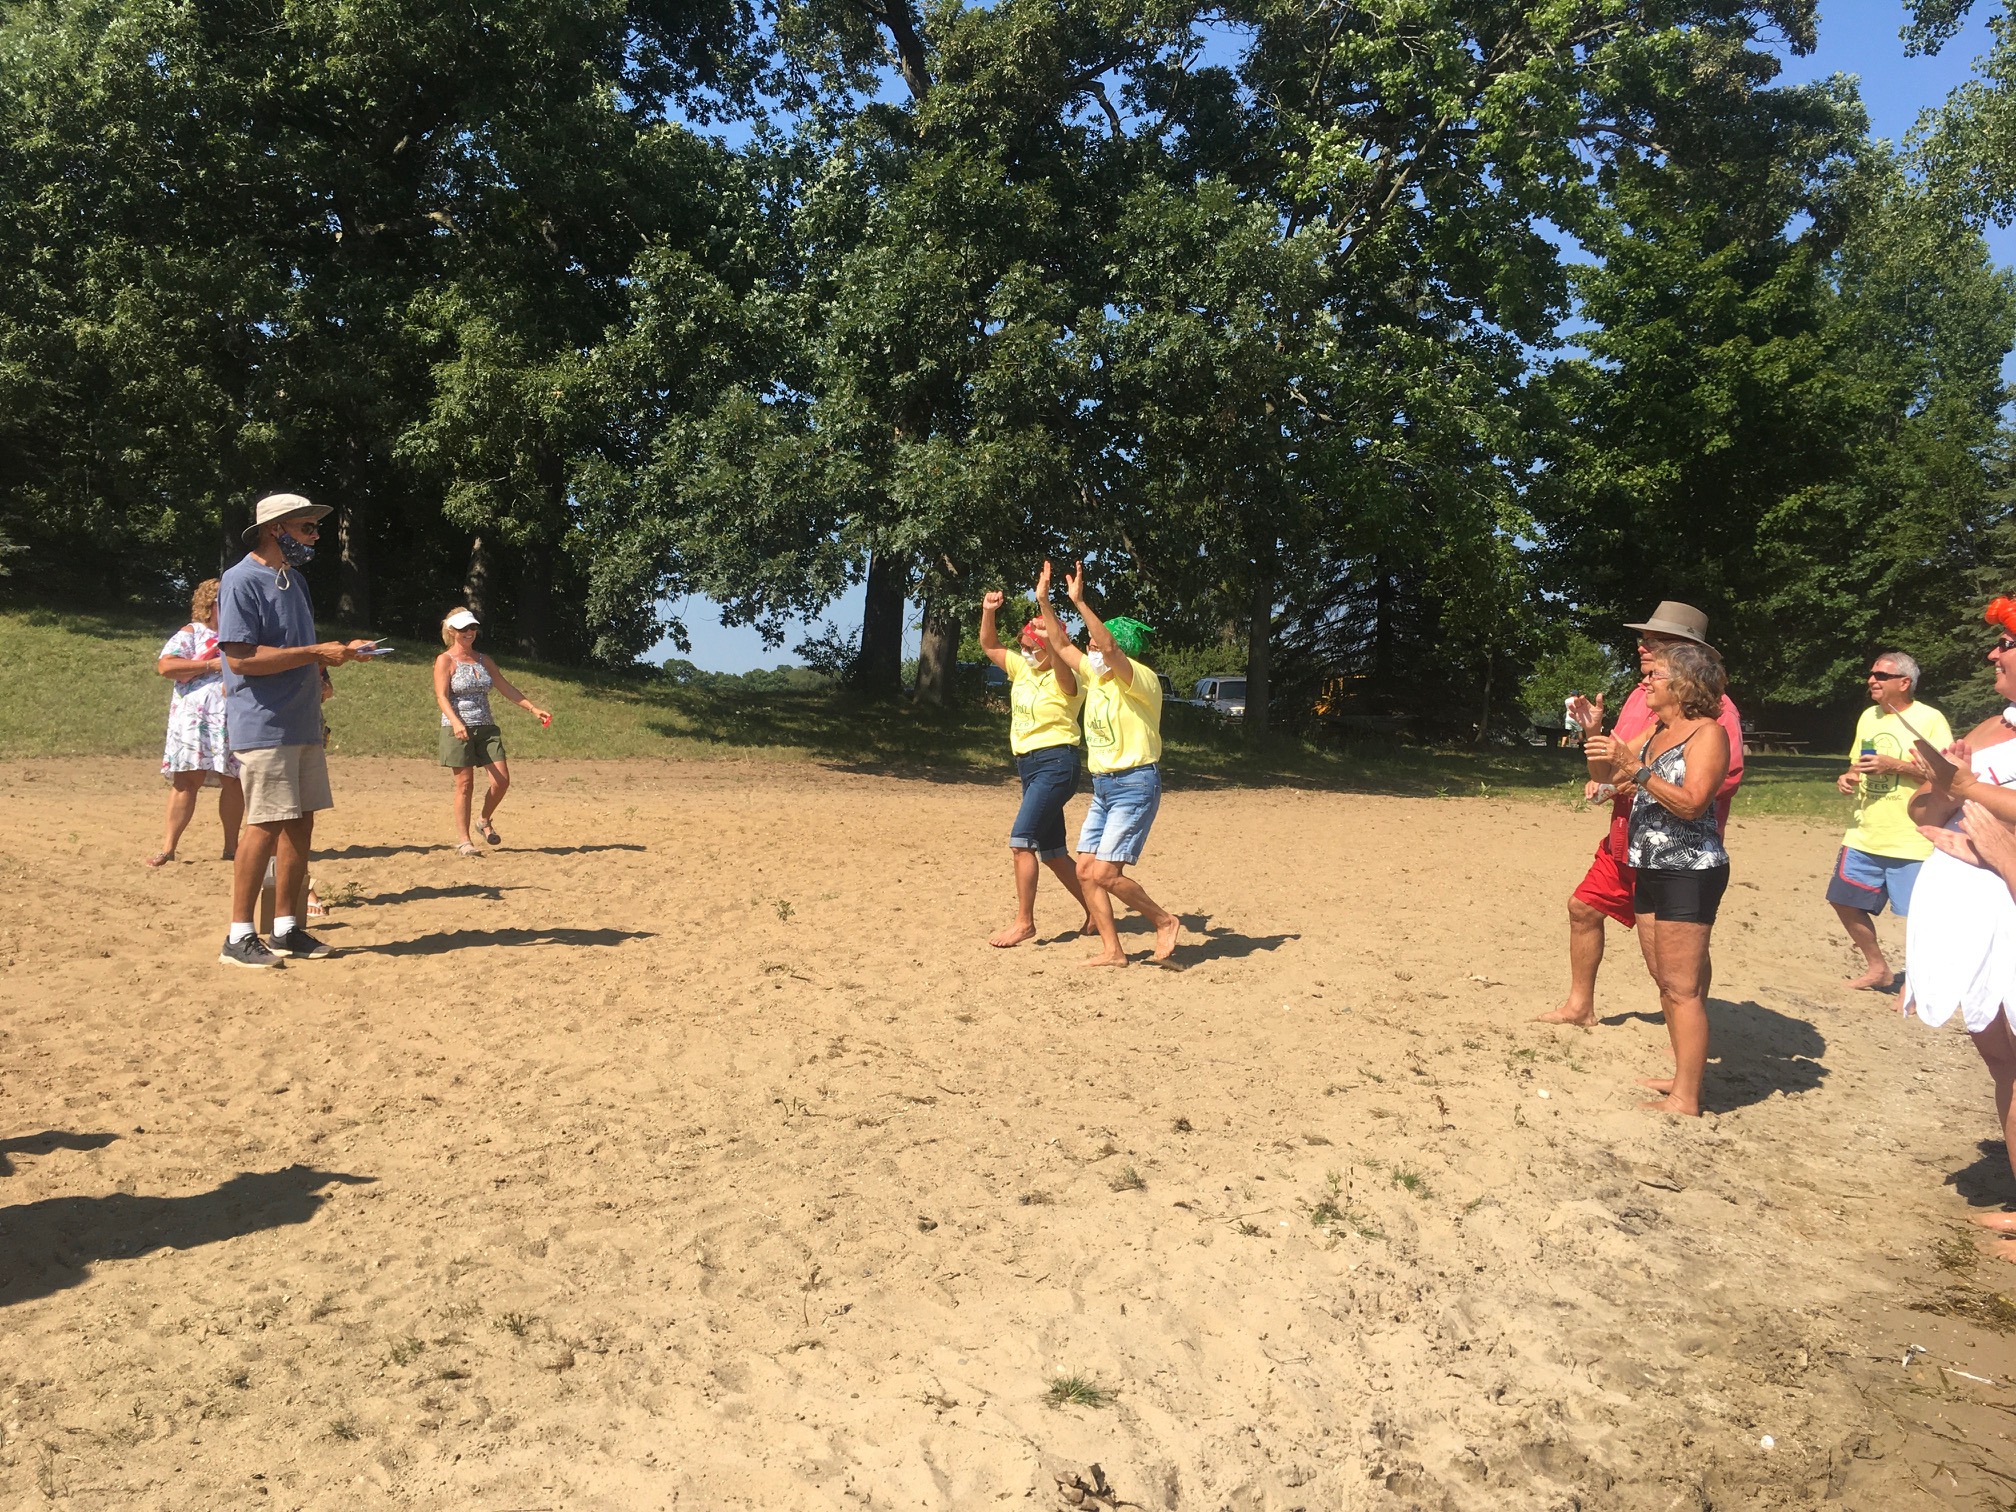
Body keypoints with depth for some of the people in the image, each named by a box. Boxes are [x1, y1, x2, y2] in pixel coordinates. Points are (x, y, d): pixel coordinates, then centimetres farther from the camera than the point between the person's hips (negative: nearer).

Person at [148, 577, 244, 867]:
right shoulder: (191, 633, 6)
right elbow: (165, 665, -8)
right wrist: (210, 665, -11)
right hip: (196, 719, -4)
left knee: (233, 781, 1)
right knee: (188, 779, -9)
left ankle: (231, 845, 8)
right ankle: (168, 846, -7)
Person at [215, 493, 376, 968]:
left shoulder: (295, 580, 17)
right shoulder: (241, 582, -11)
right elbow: (240, 658, -19)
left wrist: (340, 651, 7)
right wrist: (315, 653, -19)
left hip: (304, 727, 9)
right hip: (263, 728, -9)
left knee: (301, 823, 9)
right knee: (266, 824, -9)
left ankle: (285, 929, 17)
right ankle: (239, 936, 0)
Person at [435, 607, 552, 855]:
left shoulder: (483, 660, 14)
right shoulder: (445, 661, -2)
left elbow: (506, 688, 15)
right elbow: (441, 696, -13)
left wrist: (533, 708, 6)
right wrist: (455, 721, -29)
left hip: (486, 728, 5)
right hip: (458, 729, -5)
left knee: (502, 780, -4)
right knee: (465, 784, -4)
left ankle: (485, 823, 21)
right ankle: (464, 841, 4)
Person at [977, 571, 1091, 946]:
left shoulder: (1065, 679, -11)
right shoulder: (1022, 668, 10)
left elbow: (1058, 652, -32)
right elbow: (990, 646, 14)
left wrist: (1043, 602, -40)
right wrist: (988, 611, -5)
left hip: (1056, 764, -9)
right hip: (1028, 766, 9)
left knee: (1021, 841, -18)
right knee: (1051, 852, 13)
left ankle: (1024, 922, -9)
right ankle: (1094, 911, 25)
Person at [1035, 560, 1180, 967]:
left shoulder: (1140, 678, -14)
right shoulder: (1096, 676, 10)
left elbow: (1109, 648, -31)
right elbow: (1062, 645, 17)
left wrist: (1079, 601, -34)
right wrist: (1044, 601, 10)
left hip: (1135, 786, -9)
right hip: (1102, 787, 9)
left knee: (1105, 873, -14)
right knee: (1086, 871, 3)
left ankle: (1165, 922, 6)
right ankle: (1112, 951, 9)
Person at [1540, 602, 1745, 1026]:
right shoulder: (1640, 696, 12)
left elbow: (1727, 775, -25)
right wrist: (1593, 732, 2)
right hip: (1625, 838, 8)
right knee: (1583, 907, 11)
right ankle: (1580, 1005, 25)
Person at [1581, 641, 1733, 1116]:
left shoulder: (1708, 733, -10)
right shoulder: (1655, 732, 15)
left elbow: (1691, 803, -21)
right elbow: (1605, 774, 18)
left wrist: (1636, 769, -27)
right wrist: (1594, 735, 2)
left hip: (1691, 872, -9)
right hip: (1650, 868, 9)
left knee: (1682, 986, -8)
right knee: (1665, 979, 14)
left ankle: (1685, 1099, -6)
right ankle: (1683, 1075, 24)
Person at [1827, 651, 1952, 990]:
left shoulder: (1929, 719, -9)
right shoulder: (1869, 716, 12)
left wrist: (1895, 765, -23)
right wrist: (1848, 777, 0)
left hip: (1911, 840, -7)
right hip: (1864, 835, 7)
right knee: (1844, 901, 9)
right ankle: (1878, 969, 27)